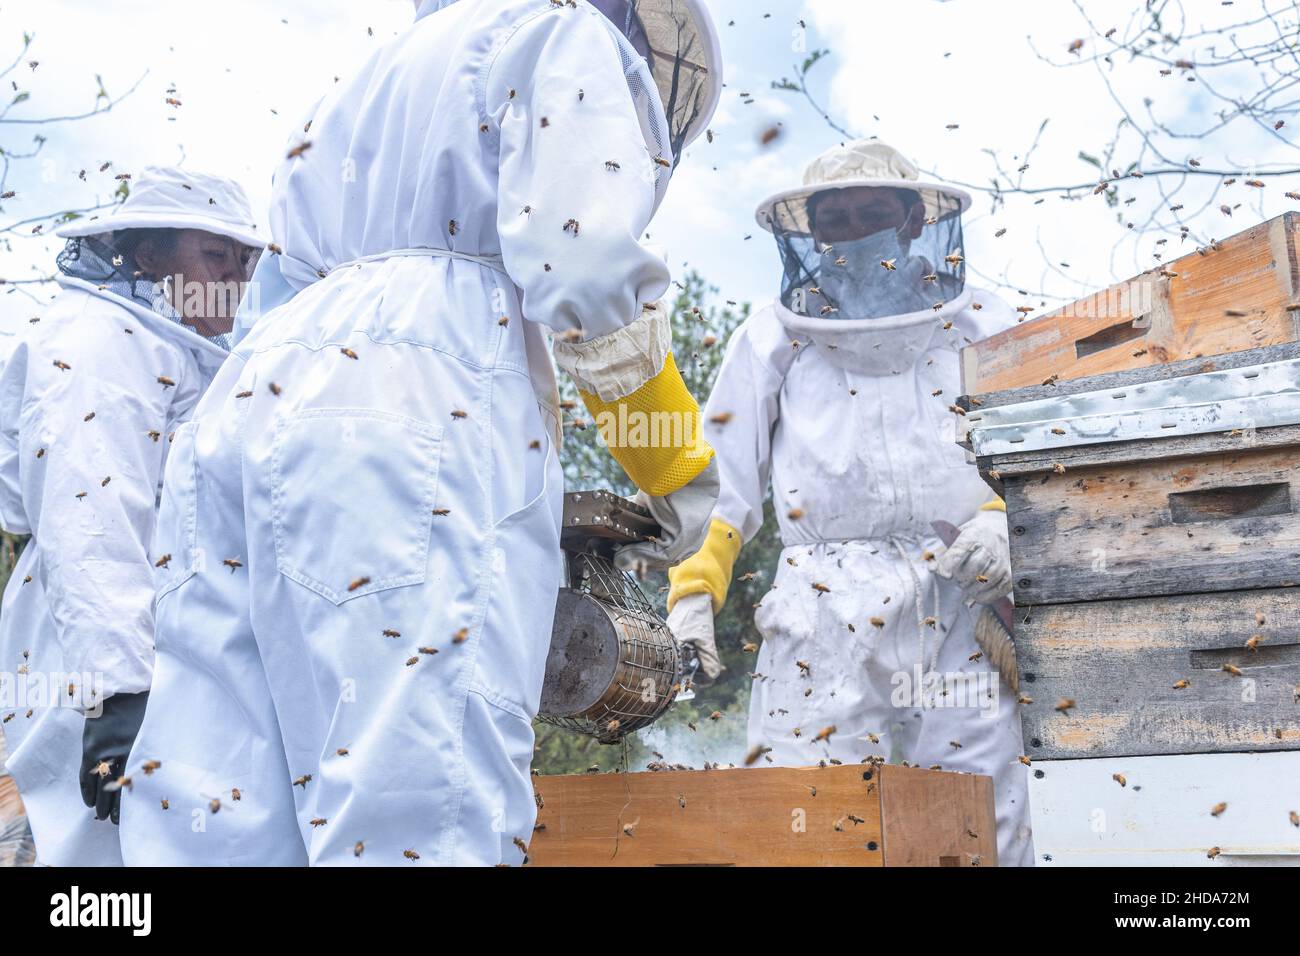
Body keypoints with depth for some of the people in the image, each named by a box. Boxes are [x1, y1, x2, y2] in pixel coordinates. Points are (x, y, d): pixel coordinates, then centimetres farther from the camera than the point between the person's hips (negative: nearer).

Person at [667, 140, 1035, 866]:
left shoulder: (982, 327, 15)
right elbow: (722, 474, 12)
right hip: (826, 609, 0)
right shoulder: (776, 336, 14)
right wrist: (693, 587, 1)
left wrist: (1006, 519, -6)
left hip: (966, 600, 1)